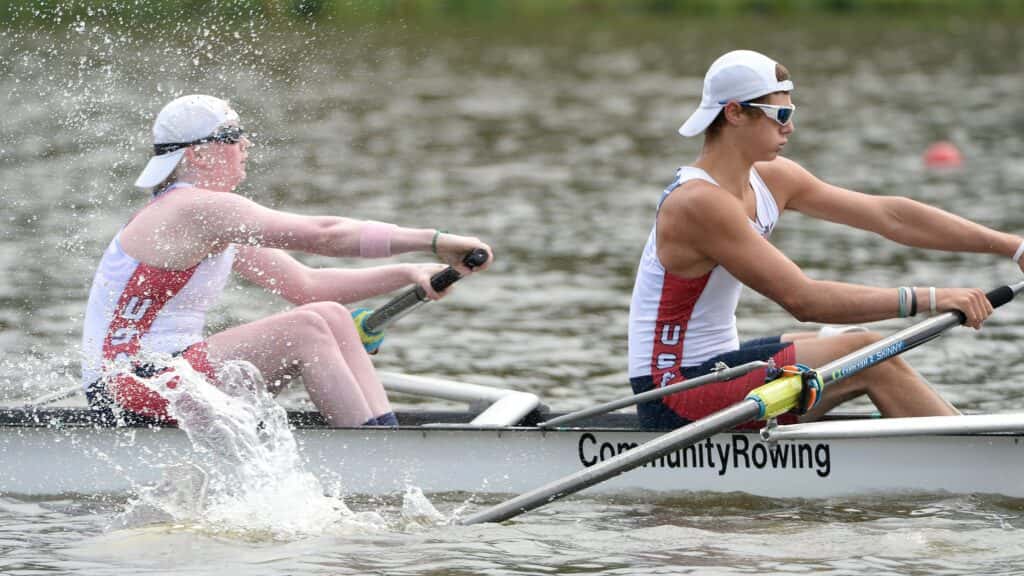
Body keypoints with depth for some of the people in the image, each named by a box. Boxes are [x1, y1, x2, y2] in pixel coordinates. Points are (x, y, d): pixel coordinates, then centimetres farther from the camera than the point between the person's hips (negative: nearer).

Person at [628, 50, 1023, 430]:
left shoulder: (769, 179, 5)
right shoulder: (699, 203, -22)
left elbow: (890, 216, 5)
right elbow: (802, 299, -27)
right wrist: (928, 300, -27)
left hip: (711, 366, 10)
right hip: (674, 395, -10)